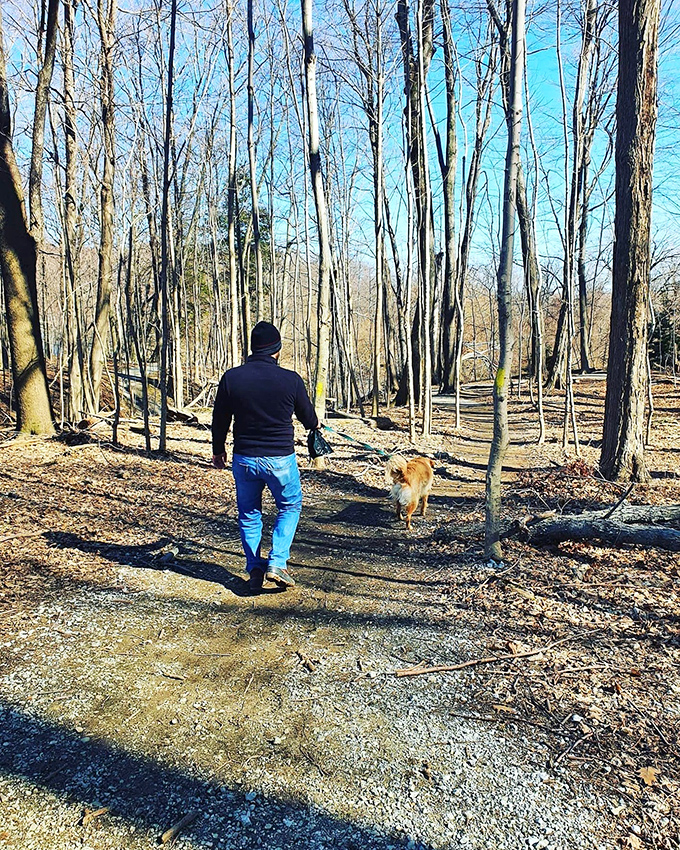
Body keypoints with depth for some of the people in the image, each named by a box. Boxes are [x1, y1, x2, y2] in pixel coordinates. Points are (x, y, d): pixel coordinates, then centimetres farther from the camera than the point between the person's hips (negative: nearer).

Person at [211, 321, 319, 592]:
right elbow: (308, 418, 4)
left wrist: (218, 450, 21)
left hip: (244, 459, 2)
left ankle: (254, 571, 21)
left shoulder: (231, 378, -6)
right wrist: (315, 423, 28)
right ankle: (277, 563, 10)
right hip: (280, 460, -2)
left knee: (248, 514, 19)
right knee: (290, 507, 20)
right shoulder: (290, 379, -11)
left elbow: (220, 420, 4)